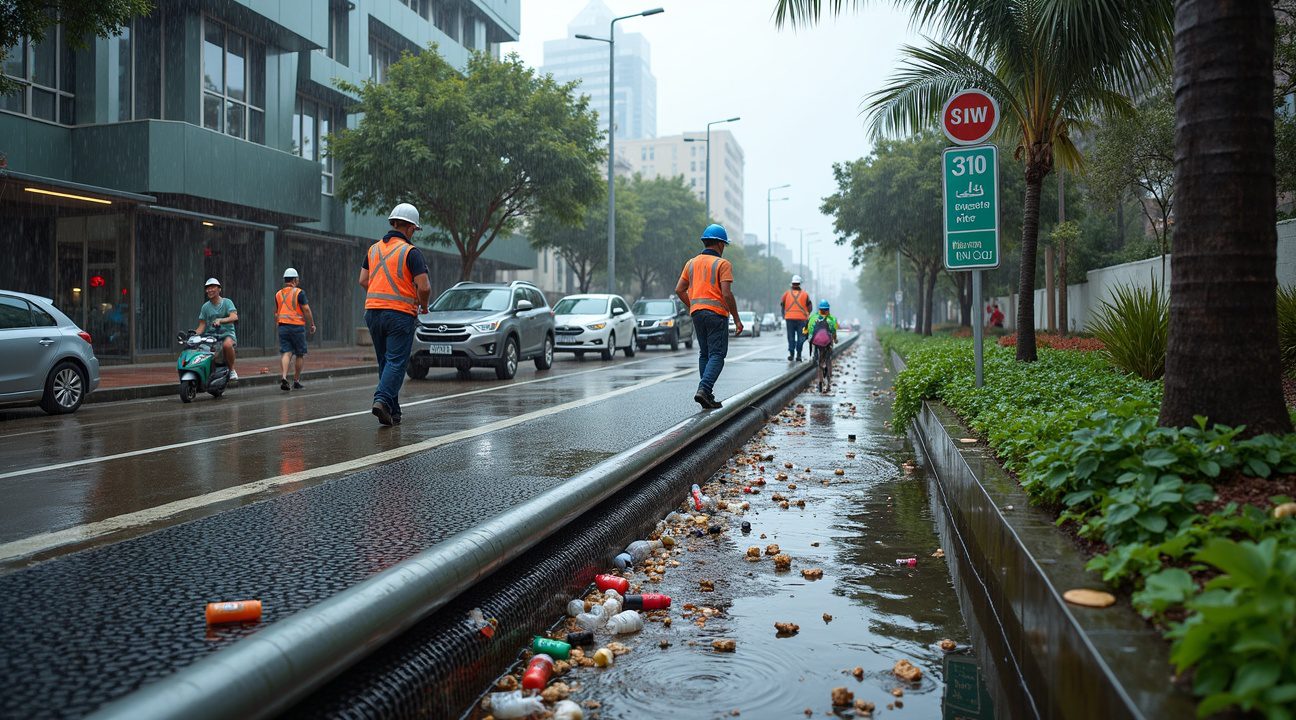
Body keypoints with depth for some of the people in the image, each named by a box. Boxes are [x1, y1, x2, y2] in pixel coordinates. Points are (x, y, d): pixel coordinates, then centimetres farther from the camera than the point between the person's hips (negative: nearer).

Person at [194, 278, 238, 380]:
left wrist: (220, 320, -33)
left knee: (227, 344, -39)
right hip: (211, 335, 4)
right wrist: (194, 334, -10)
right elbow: (202, 325, 10)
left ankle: (232, 369, -17)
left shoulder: (227, 302, 1)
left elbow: (234, 317, -17)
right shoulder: (205, 306, 12)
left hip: (227, 333, -4)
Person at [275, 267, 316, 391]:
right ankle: (296, 381, 12)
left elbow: (276, 313, 18)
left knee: (286, 353, 0)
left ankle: (283, 377, -22)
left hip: (283, 327, 4)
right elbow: (306, 310, -10)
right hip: (297, 326, -4)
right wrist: (312, 324, -1)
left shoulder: (278, 294, 12)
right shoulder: (299, 292, -6)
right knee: (300, 354, 8)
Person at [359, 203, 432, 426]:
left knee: (385, 363, 13)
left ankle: (393, 412, 14)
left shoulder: (373, 249, 12)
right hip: (400, 313, -6)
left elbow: (363, 280, 12)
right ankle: (382, 400, -22)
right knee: (396, 363, -4)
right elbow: (424, 287, -14)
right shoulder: (410, 252, -7)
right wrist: (423, 306, 5)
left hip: (373, 312, 6)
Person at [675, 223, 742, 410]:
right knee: (717, 355, -4)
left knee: (704, 354, 13)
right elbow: (726, 293, -14)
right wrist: (737, 319, -9)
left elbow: (679, 289, 9)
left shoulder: (692, 263, 12)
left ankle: (708, 396, 12)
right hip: (716, 313, -6)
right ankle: (703, 389, -20)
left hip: (697, 313, 6)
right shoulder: (723, 264, -5)